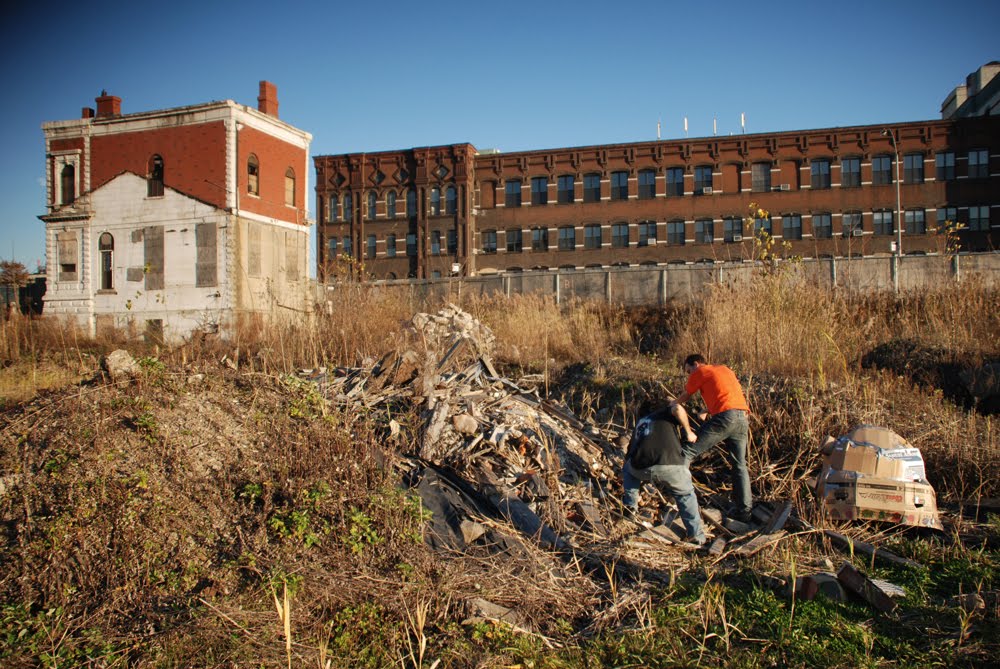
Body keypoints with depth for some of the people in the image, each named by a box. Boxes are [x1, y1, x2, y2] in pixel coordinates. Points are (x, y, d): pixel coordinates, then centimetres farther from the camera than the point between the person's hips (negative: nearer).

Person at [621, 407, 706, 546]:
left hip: (641, 468, 3)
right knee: (685, 494, 24)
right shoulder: (665, 414, 24)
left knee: (628, 468, 37)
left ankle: (631, 506, 32)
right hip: (670, 465, -3)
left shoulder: (639, 424, 36)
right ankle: (696, 534, 17)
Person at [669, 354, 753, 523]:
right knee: (739, 466, 13)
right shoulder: (725, 369, 31)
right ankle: (744, 510, 14)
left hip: (725, 416, -7)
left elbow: (681, 400, 14)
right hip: (743, 418, 7)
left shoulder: (700, 372, 10)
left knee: (689, 449, -3)